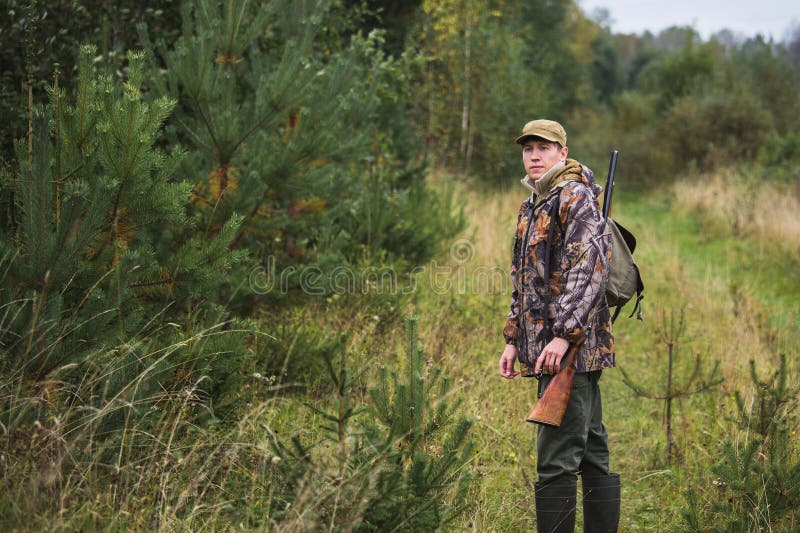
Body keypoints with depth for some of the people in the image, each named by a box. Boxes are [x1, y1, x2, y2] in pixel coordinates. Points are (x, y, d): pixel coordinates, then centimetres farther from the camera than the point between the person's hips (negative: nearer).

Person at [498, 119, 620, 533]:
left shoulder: (576, 198, -9)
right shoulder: (531, 207, 20)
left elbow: (590, 269, -19)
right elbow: (522, 283, 25)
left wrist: (563, 335, -23)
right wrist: (513, 339, 18)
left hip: (570, 347, -10)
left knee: (556, 459, -11)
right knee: (591, 450, 12)